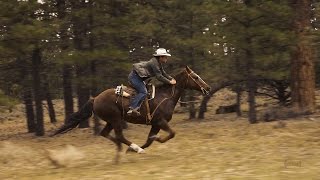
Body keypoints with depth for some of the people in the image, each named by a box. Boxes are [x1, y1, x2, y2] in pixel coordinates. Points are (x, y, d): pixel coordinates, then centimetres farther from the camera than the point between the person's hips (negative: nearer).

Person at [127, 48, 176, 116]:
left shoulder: (159, 64, 11)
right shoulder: (154, 63, -20)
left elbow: (163, 74, 20)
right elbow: (159, 76, -21)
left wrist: (171, 79, 5)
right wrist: (169, 82, -14)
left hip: (138, 77, 11)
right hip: (135, 76, -11)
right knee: (143, 92, -21)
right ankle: (132, 108, -31)